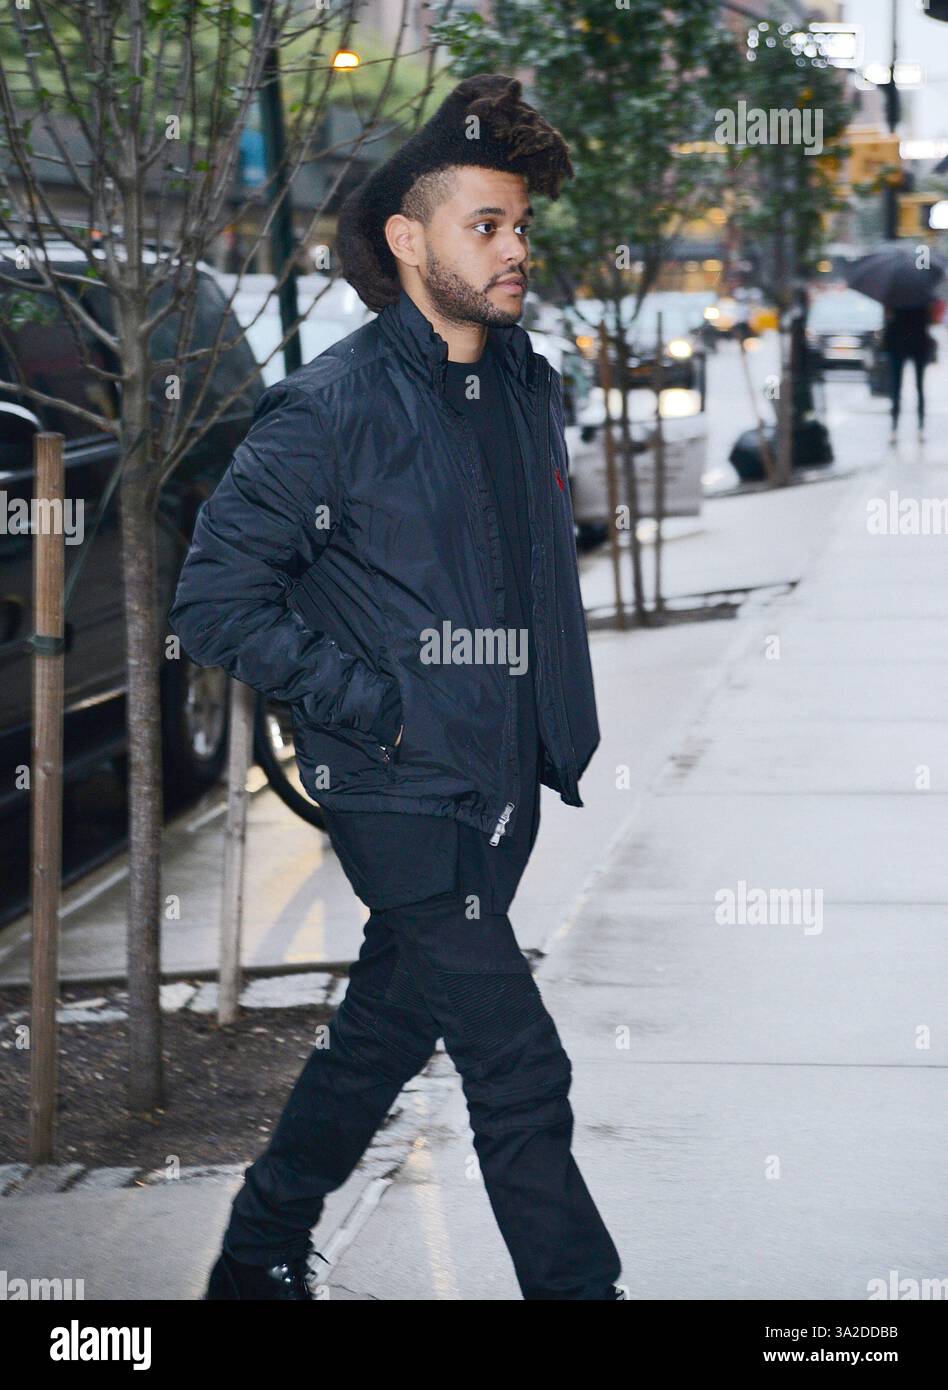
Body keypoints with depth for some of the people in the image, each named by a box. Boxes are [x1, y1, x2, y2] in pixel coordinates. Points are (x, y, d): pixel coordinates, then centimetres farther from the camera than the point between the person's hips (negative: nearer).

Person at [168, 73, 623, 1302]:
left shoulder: (529, 387, 8)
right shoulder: (331, 409, -14)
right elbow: (214, 600, -13)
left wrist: (560, 728, 12)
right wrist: (376, 709, -15)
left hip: (503, 789, 7)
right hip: (402, 796, -7)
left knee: (384, 1036, 17)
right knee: (520, 1073, -8)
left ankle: (260, 1262, 33)